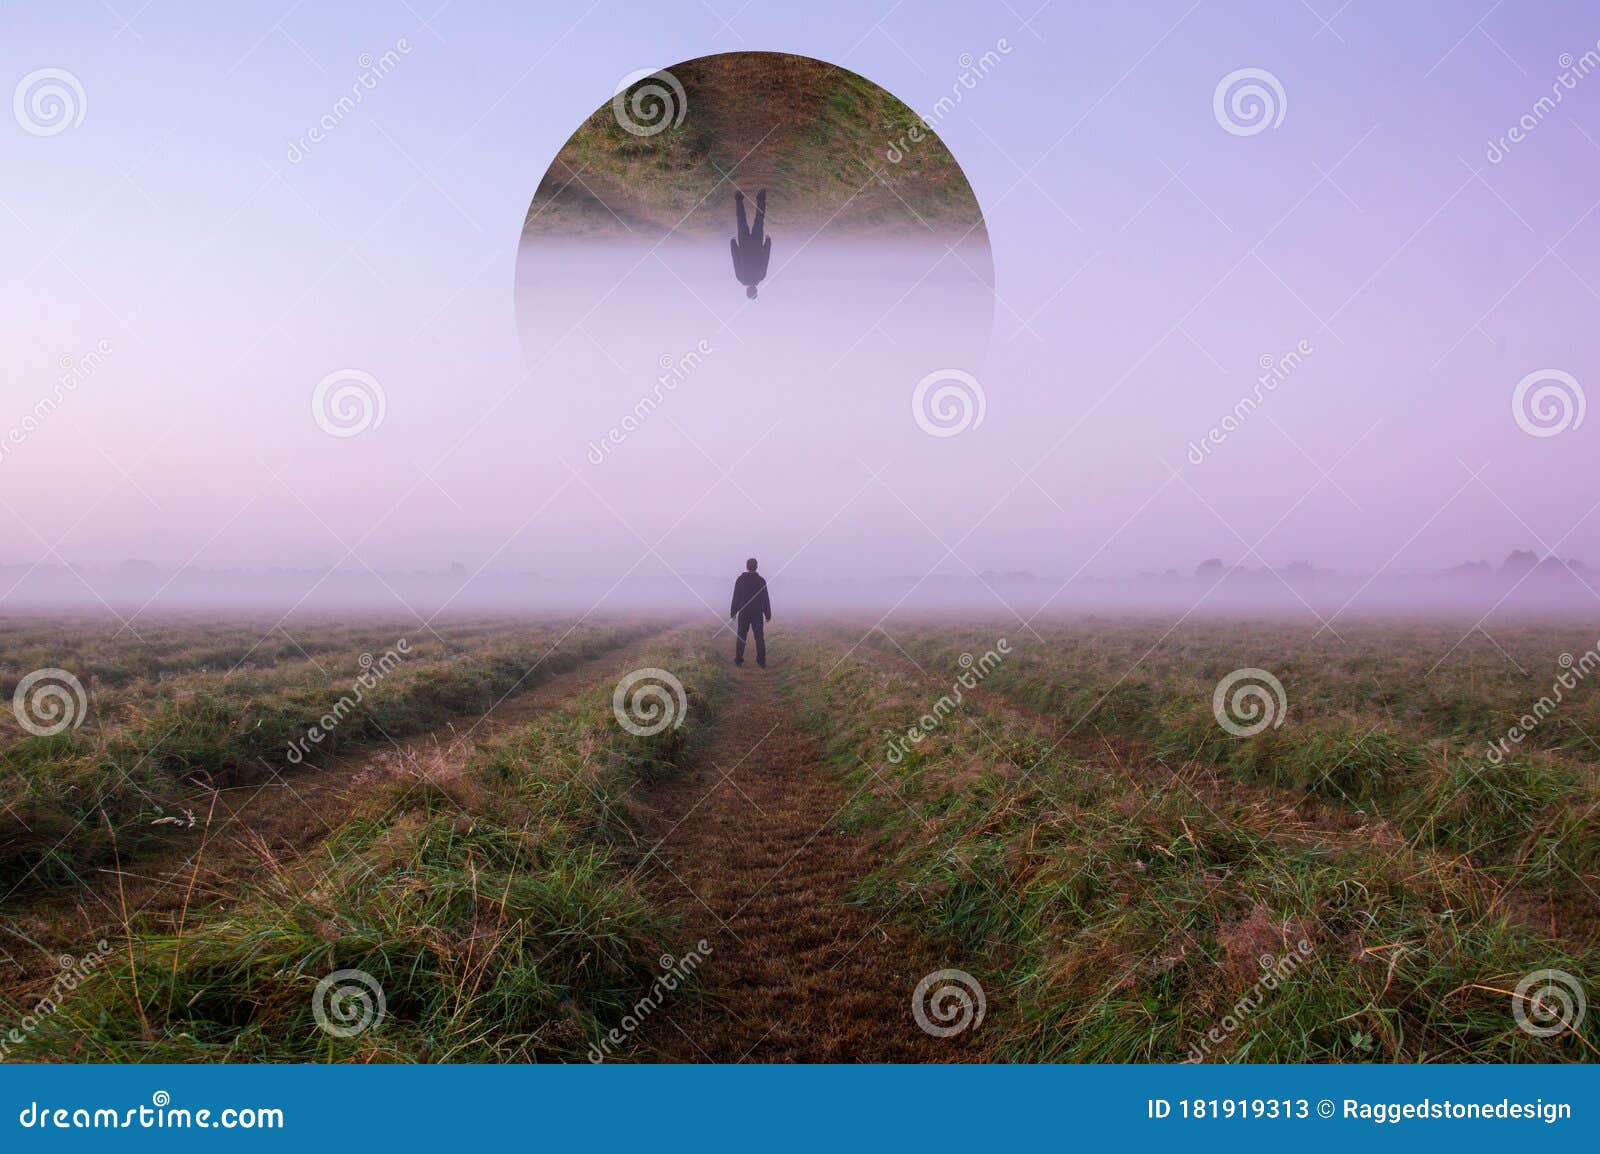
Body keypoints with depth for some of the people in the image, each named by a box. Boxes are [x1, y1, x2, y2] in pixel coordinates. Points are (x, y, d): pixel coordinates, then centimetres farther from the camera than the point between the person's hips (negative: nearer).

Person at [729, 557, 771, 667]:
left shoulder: (740, 580, -4)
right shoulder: (761, 580, -4)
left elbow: (736, 598, -2)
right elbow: (765, 599, -3)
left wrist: (733, 612, 6)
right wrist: (768, 614, 3)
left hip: (743, 613, 0)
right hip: (758, 614, 0)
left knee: (741, 637, 7)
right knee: (759, 638, 4)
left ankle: (738, 660, 6)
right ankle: (761, 661, 2)